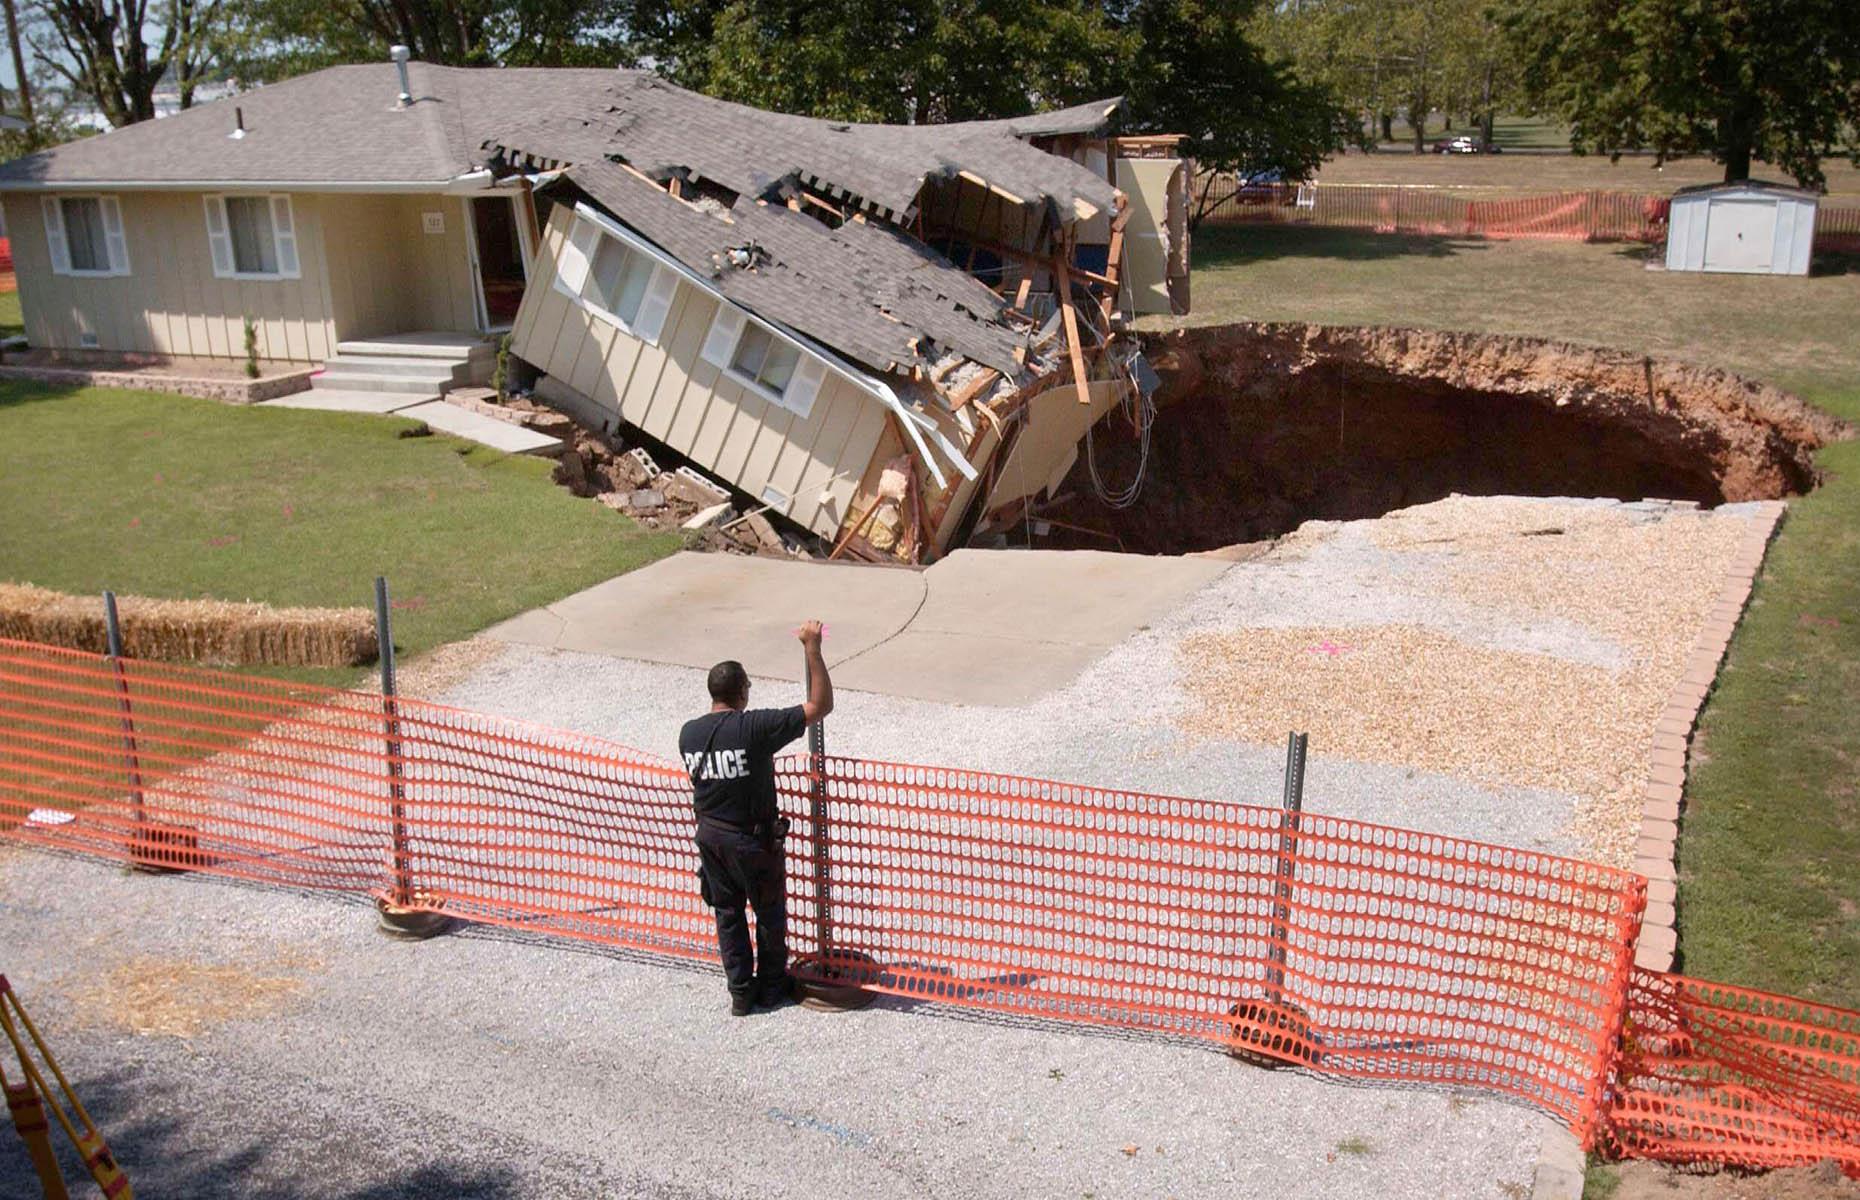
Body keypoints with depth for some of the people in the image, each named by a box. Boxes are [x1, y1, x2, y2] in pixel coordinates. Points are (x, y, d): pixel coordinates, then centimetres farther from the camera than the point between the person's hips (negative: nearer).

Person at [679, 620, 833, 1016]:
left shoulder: (688, 733, -7)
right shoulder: (755, 727, -24)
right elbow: (821, 704, -23)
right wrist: (813, 648, -19)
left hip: (709, 834, 5)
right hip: (752, 838, -5)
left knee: (727, 912, 17)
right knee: (769, 912, 16)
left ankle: (740, 992, 24)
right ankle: (772, 986, 30)